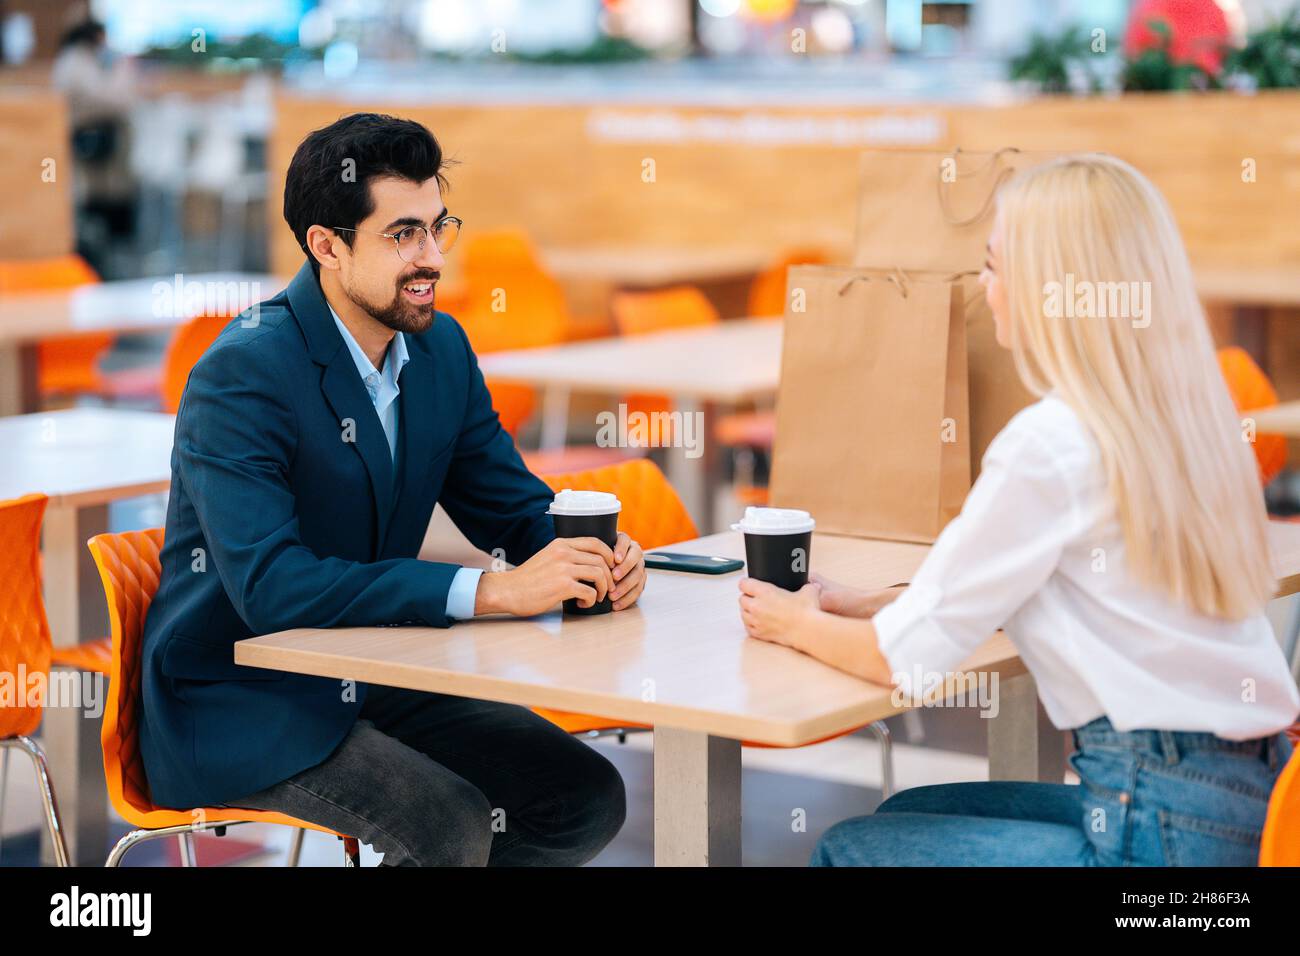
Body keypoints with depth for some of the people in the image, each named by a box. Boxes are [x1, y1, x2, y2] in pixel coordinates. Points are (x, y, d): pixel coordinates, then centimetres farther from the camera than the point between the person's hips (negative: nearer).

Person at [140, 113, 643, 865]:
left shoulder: (441, 347, 3)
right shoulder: (242, 373, -21)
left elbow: (516, 509, 10)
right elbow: (270, 586, -31)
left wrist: (591, 557, -16)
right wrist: (492, 591, -35)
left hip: (376, 683, 8)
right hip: (238, 704, -7)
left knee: (586, 799, -4)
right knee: (454, 827, -27)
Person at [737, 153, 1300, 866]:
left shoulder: (1050, 441, -18)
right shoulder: (1186, 416, 8)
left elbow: (905, 656, -10)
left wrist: (799, 625, 9)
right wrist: (857, 604, 17)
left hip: (1161, 832, -9)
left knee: (846, 850, 7)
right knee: (907, 811, 23)